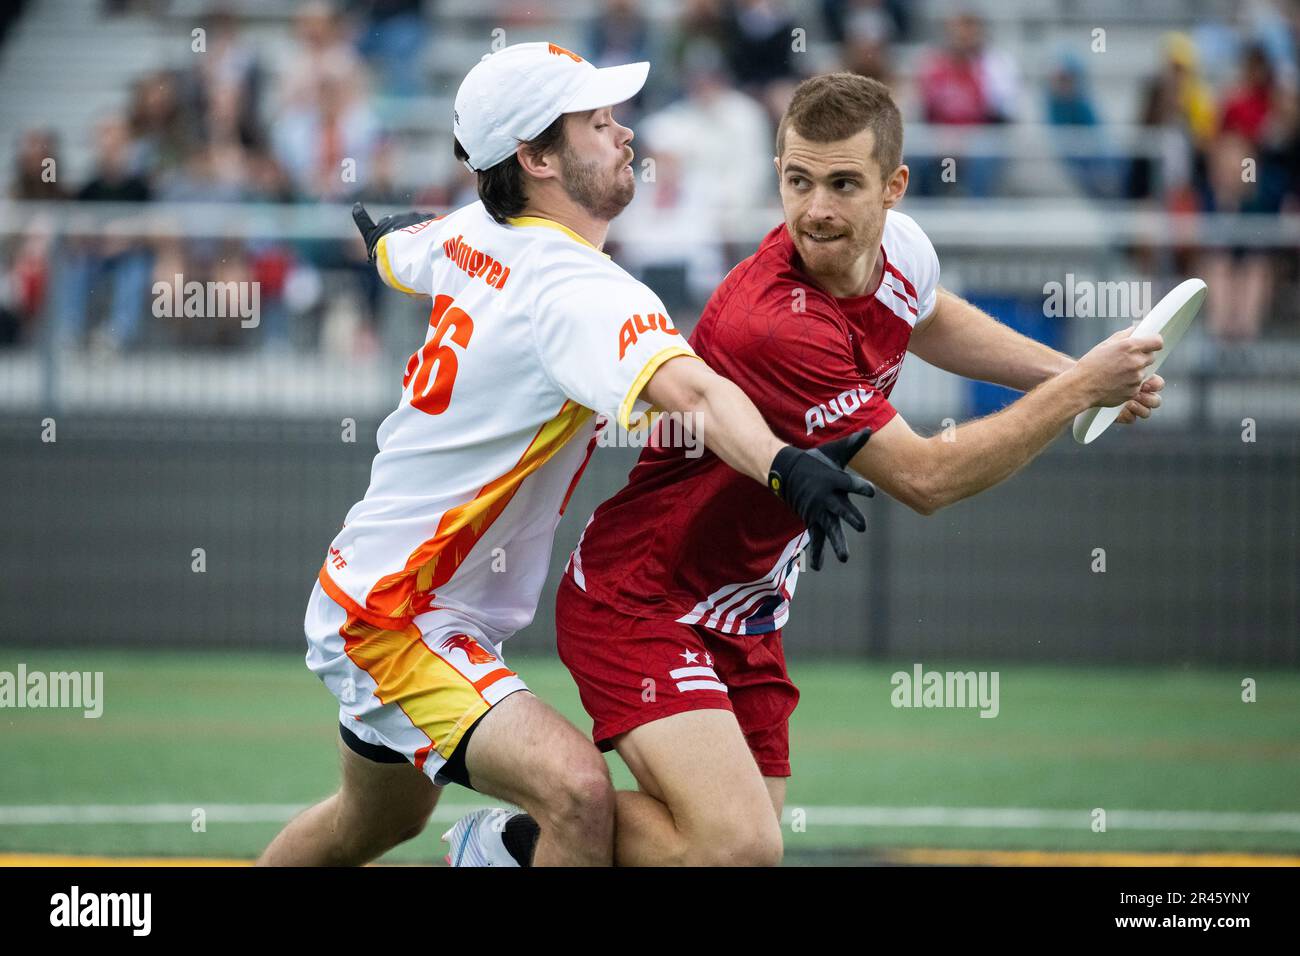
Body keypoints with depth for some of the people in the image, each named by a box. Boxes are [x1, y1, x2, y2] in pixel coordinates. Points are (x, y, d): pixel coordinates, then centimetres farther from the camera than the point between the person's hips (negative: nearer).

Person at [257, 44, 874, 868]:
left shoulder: (471, 236, 1)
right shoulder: (582, 290, -26)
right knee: (578, 792, -30)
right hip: (395, 627, -10)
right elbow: (690, 393, -47)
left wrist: (386, 235, 50)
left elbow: (391, 247, 26)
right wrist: (786, 467, -63)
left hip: (361, 595, 10)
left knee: (375, 822, 32)